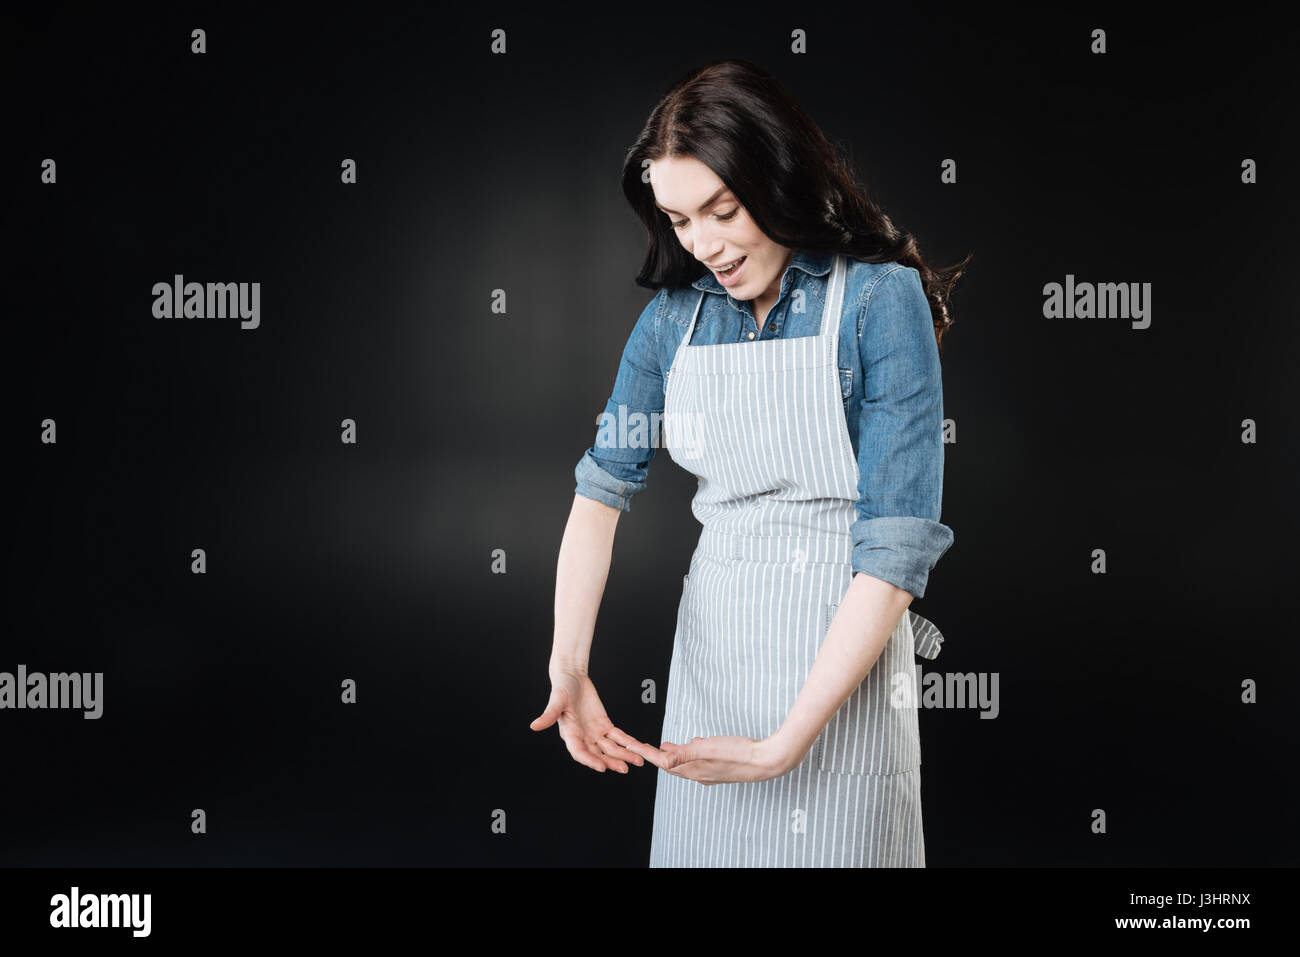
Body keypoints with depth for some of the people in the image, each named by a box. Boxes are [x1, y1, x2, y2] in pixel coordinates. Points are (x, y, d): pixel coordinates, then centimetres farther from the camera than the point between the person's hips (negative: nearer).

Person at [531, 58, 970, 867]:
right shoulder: (675, 316, 4)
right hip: (709, 647, 5)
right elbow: (602, 489, 3)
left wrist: (787, 742, -21)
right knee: (695, 847, 15)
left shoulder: (881, 299, -12)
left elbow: (897, 550, -18)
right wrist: (569, 667, -13)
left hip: (842, 654, -4)